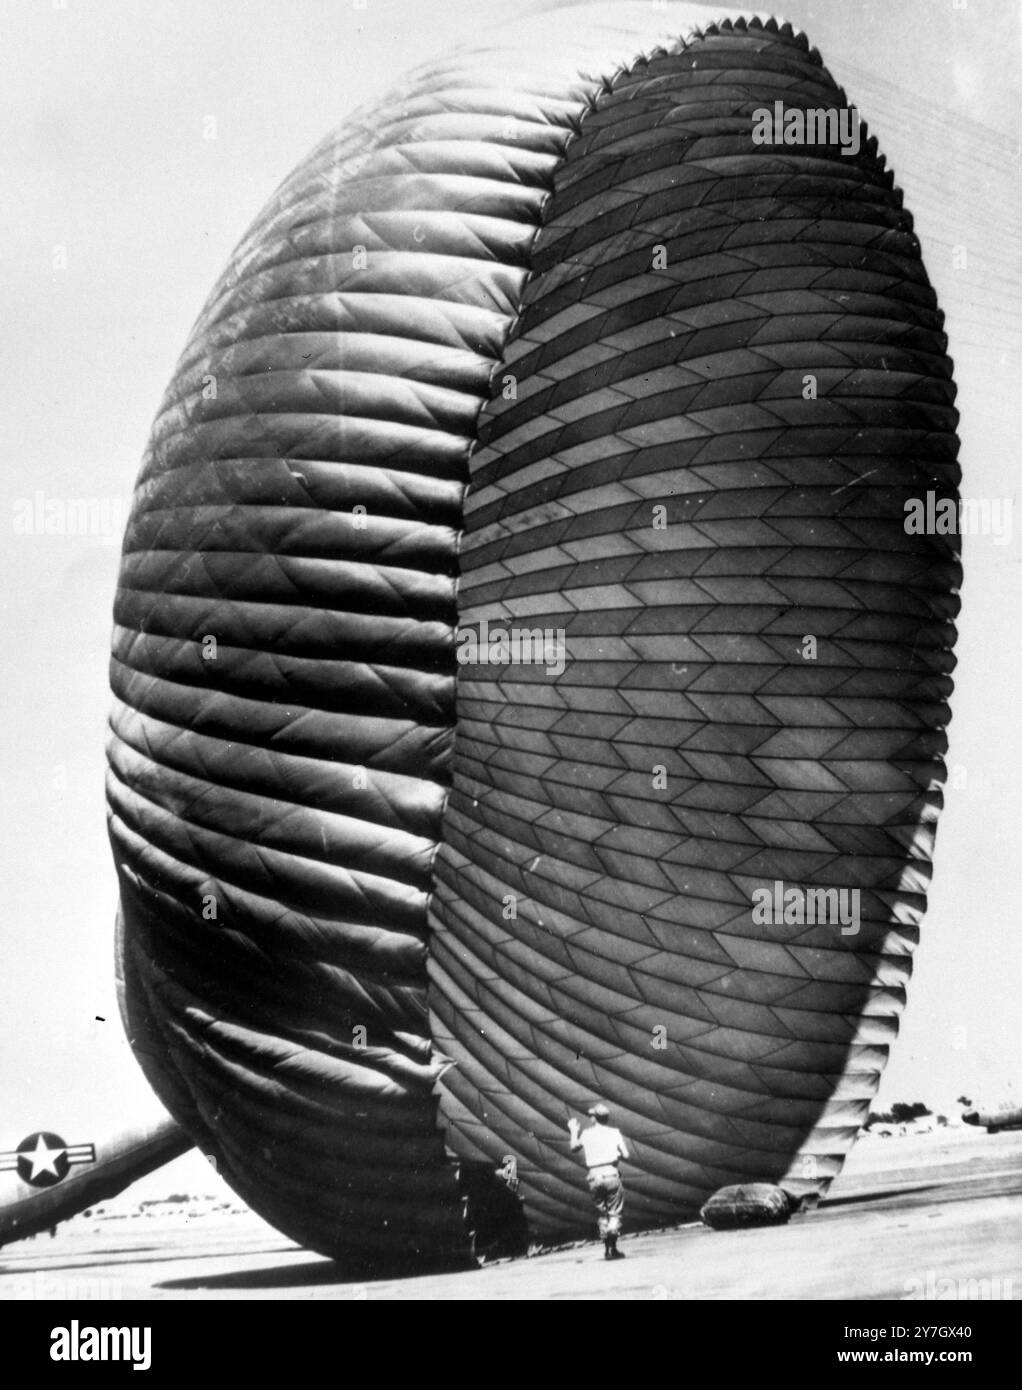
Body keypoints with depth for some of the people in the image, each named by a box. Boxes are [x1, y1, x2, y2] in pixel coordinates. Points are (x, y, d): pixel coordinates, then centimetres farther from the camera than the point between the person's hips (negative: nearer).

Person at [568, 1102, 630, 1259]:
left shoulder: (586, 1134, 10)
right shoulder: (614, 1132, 5)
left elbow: (574, 1148, 25)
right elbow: (626, 1155, 0)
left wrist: (573, 1131, 40)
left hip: (593, 1177, 3)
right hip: (610, 1174, -2)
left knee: (603, 1213, 15)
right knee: (615, 1213, 3)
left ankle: (607, 1249, 13)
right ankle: (613, 1248, -9)